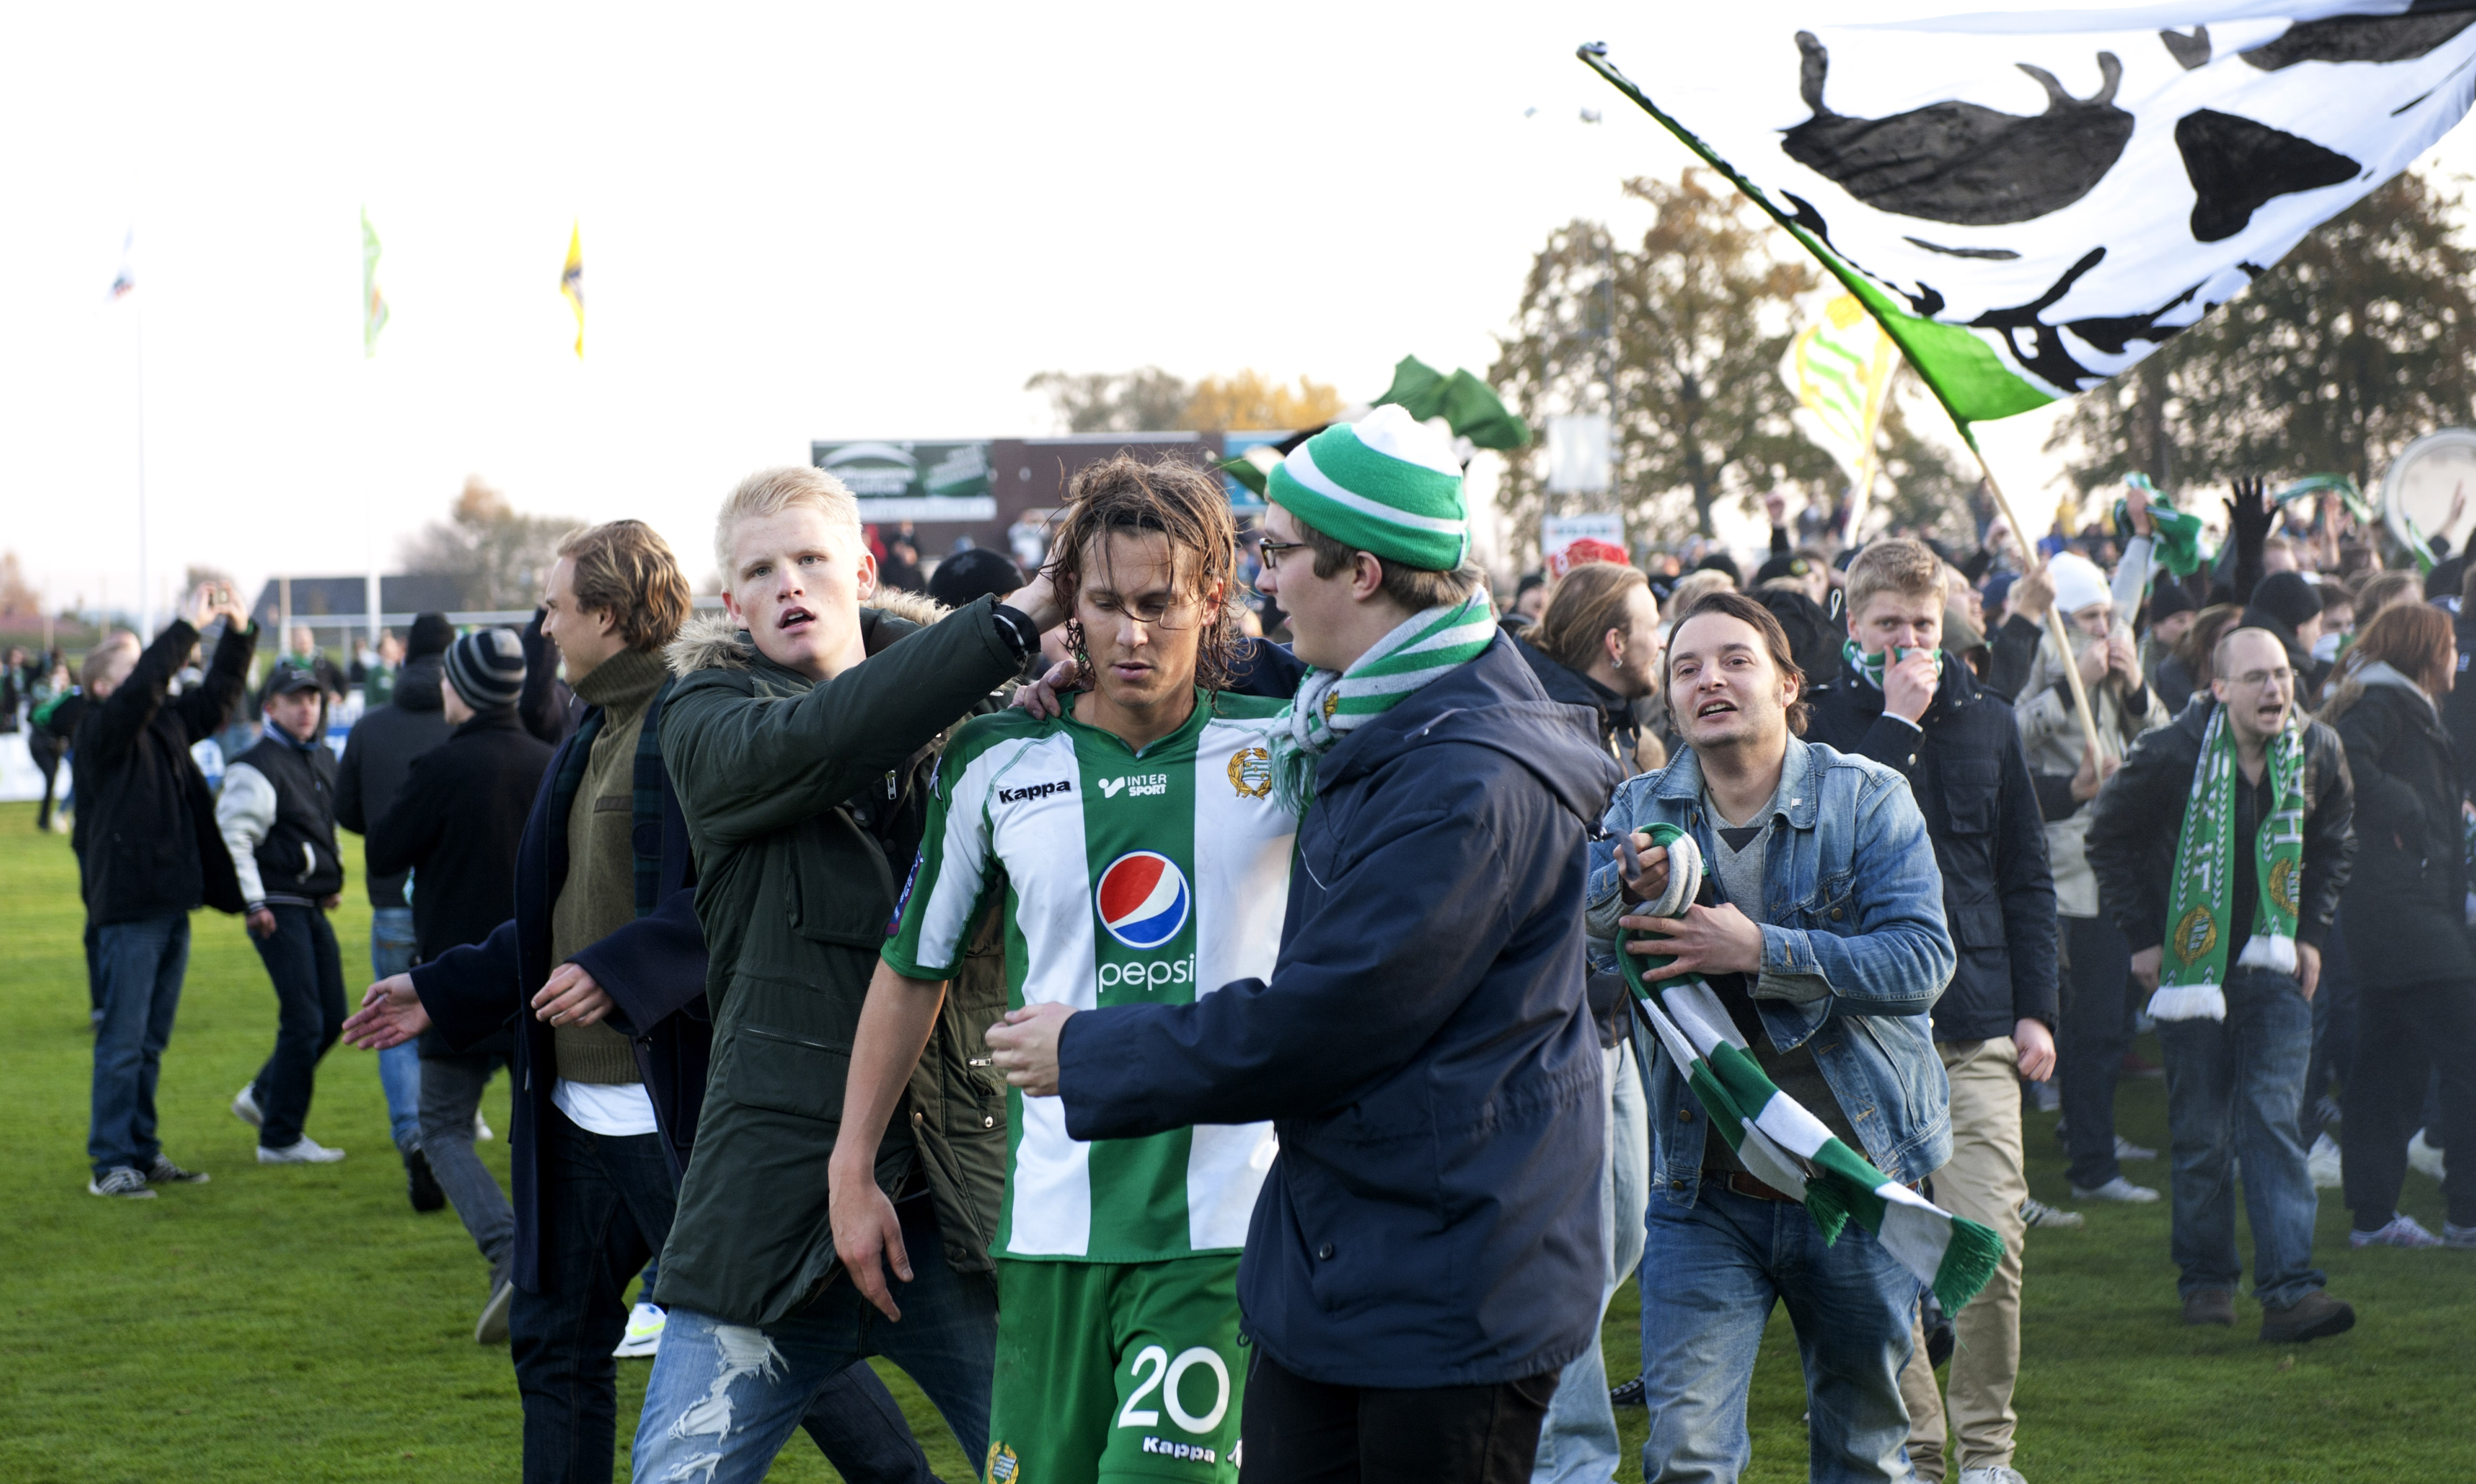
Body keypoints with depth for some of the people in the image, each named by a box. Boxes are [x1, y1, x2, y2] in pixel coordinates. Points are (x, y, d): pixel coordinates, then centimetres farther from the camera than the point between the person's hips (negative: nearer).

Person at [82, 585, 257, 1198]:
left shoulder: (168, 723, 14)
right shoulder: (103, 729, -8)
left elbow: (218, 696, 19)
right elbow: (144, 687, -24)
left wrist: (239, 632, 4)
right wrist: (188, 625, -24)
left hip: (172, 904, 8)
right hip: (129, 906, -8)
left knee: (151, 1042, 14)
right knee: (123, 1041, -5)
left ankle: (143, 1152, 21)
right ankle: (111, 1163, -1)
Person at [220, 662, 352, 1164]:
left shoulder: (325, 761, 15)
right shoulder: (257, 767, -12)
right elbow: (233, 836, -17)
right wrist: (254, 903, -20)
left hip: (314, 907, 9)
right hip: (279, 909, -9)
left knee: (332, 1019, 10)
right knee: (303, 1022, -9)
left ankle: (262, 1097, 28)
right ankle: (280, 1138, 0)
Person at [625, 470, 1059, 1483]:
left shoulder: (958, 714, 10)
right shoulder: (709, 721, 3)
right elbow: (818, 741, -19)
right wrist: (1016, 618, -25)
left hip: (962, 1196, 2)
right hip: (779, 1199, -2)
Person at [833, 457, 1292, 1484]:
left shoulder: (1280, 752, 0)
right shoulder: (997, 766, 5)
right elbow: (913, 967, 15)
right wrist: (852, 1167, 14)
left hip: (1223, 1223, -2)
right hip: (1054, 1217, 2)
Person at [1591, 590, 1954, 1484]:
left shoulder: (1867, 800, -5)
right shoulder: (1641, 813, 3)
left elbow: (1921, 959, -17)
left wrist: (1760, 950, -26)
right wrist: (1629, 893, -27)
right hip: (1705, 1192, 1)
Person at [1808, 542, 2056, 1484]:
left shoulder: (1988, 724, 12)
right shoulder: (1821, 725, 3)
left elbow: (2027, 876, 15)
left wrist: (2035, 1009, 8)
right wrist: (1899, 722, -13)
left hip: (1977, 1026, 2)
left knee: (1990, 1239, -7)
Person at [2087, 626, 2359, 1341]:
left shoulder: (2318, 752, -3)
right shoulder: (2171, 756, -13)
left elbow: (2334, 842, 15)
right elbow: (2111, 839, -1)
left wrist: (2310, 931, 6)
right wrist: (2143, 938, -3)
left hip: (2273, 966, 2)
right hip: (2191, 963, -2)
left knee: (2273, 1122, -8)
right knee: (2202, 1135, 4)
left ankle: (2289, 1290, -13)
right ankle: (2206, 1280, 19)